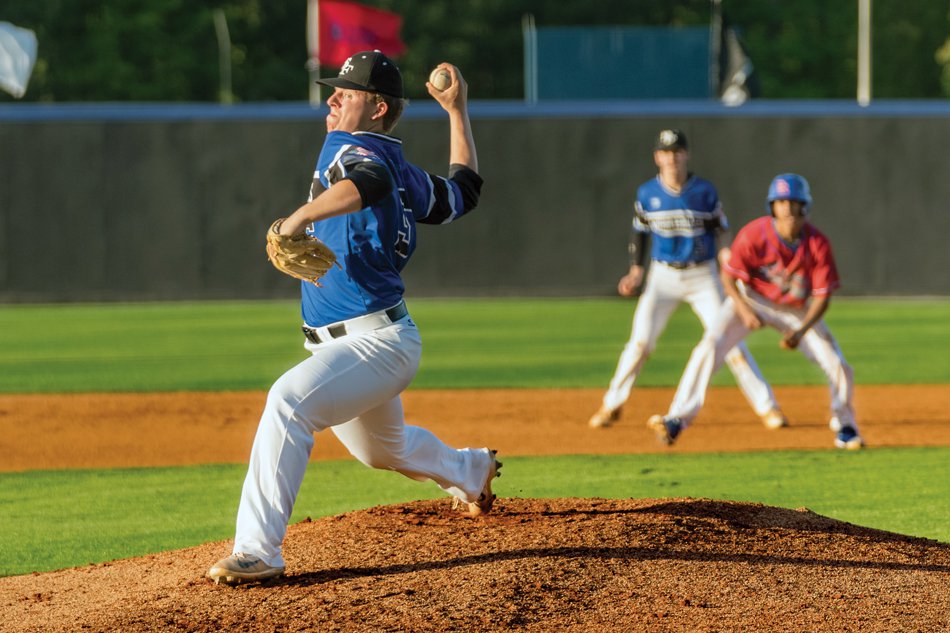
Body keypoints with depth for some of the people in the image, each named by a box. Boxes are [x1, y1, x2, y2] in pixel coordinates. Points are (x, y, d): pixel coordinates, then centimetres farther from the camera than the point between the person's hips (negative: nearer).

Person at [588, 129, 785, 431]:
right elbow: (640, 231, 10)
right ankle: (611, 406, 9)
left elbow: (720, 230, 0)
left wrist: (726, 251, -19)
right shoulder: (647, 193, -1)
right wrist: (636, 270, 2)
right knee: (640, 342, -6)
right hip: (663, 276, 1)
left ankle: (767, 407, 0)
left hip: (703, 275, -1)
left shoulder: (704, 191, -6)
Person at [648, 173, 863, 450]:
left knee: (838, 366, -5)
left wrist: (801, 331, -30)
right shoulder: (754, 235, -26)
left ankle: (844, 428, 21)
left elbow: (822, 296, -17)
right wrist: (745, 312, -29)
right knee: (710, 348, -23)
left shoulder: (817, 244, -22)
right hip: (753, 299, -1)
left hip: (798, 310, 2)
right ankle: (677, 419, -24)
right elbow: (728, 276, -15)